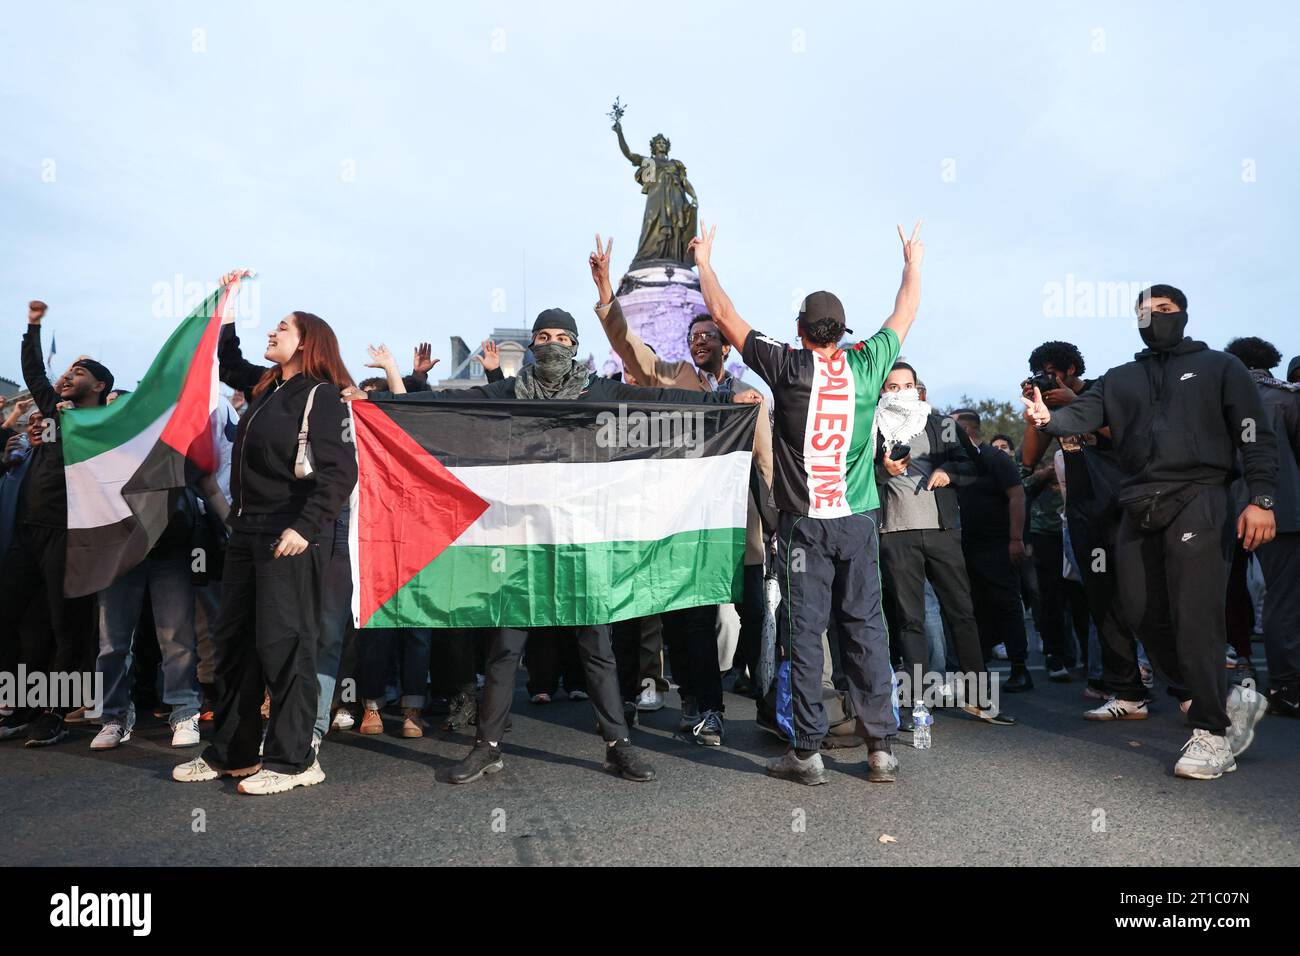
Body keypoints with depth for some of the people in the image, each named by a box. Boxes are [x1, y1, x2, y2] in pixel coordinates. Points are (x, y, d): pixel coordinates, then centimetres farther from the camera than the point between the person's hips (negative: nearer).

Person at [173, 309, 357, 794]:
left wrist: (305, 527, -27)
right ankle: (231, 753, 25)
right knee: (232, 640, 13)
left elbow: (340, 472, -19)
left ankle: (293, 760, 6)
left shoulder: (322, 396, -9)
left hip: (291, 536, -9)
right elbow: (229, 365, 40)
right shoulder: (267, 387, 16)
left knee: (283, 645, -5)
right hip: (247, 531, 9)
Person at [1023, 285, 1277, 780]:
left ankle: (1214, 730, 2)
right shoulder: (1120, 379, 20)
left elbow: (1255, 434, 2)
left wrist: (1261, 498, -11)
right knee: (1143, 614, 4)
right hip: (1139, 510, 5)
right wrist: (1048, 418, -22)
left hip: (1198, 501, -5)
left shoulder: (1219, 367, 10)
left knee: (1195, 617, -11)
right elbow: (1082, 413, 1)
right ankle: (1227, 700, 22)